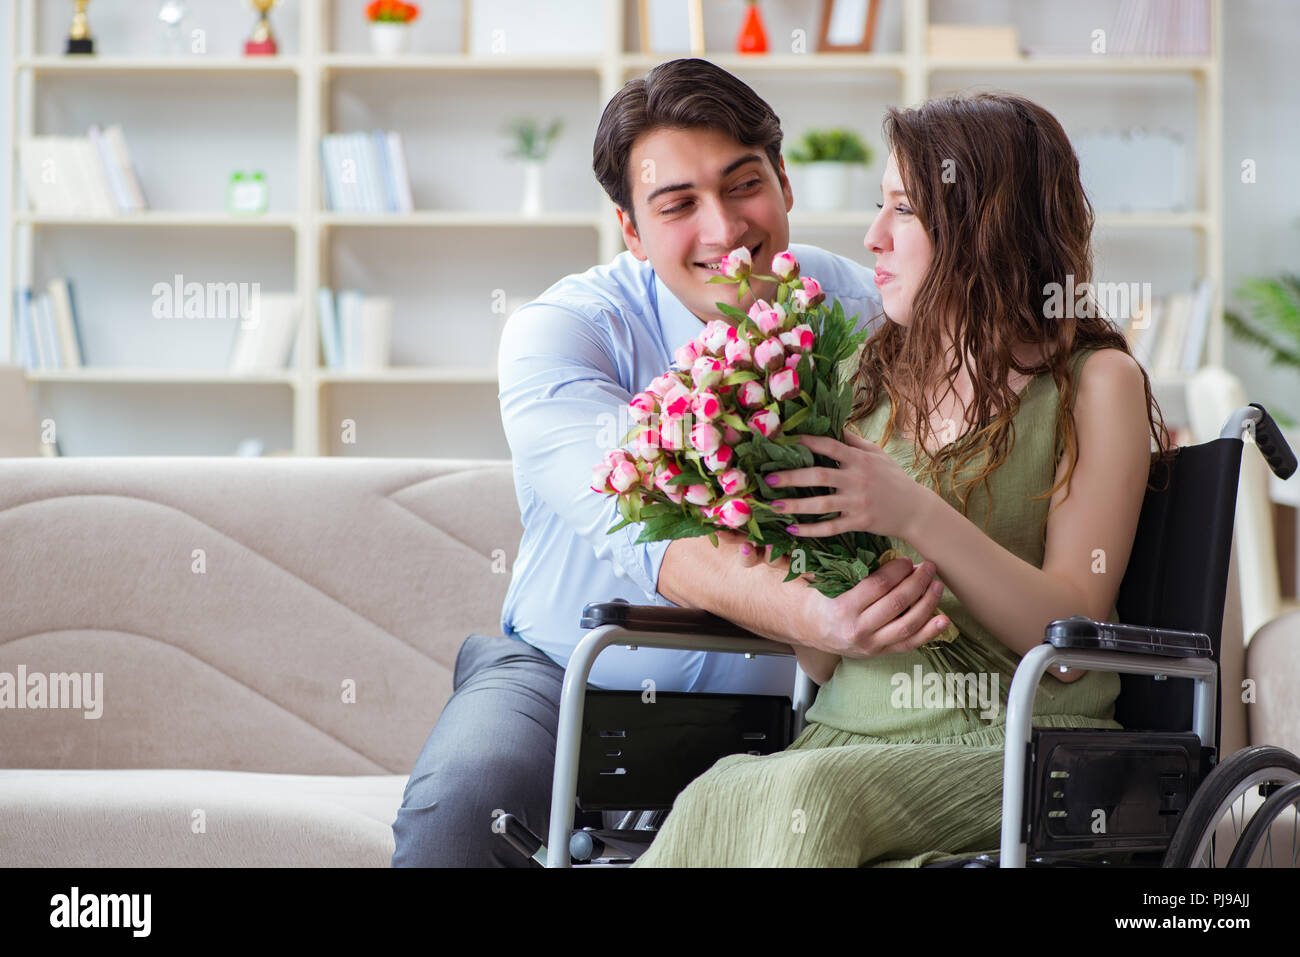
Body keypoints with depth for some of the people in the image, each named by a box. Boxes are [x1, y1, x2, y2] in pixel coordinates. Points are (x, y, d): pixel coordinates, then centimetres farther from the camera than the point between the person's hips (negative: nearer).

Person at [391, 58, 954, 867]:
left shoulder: (860, 312, -2)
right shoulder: (555, 335, -14)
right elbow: (642, 532, -31)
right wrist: (815, 616, -50)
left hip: (776, 705, 3)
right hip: (569, 680, -3)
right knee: (457, 798, -32)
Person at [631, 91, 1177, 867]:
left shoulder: (1096, 381, 4)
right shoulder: (875, 376, 17)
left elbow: (1068, 629, -7)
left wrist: (916, 514, -19)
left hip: (1010, 736, -3)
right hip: (850, 731, 4)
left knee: (805, 792, -34)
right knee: (713, 795, -31)